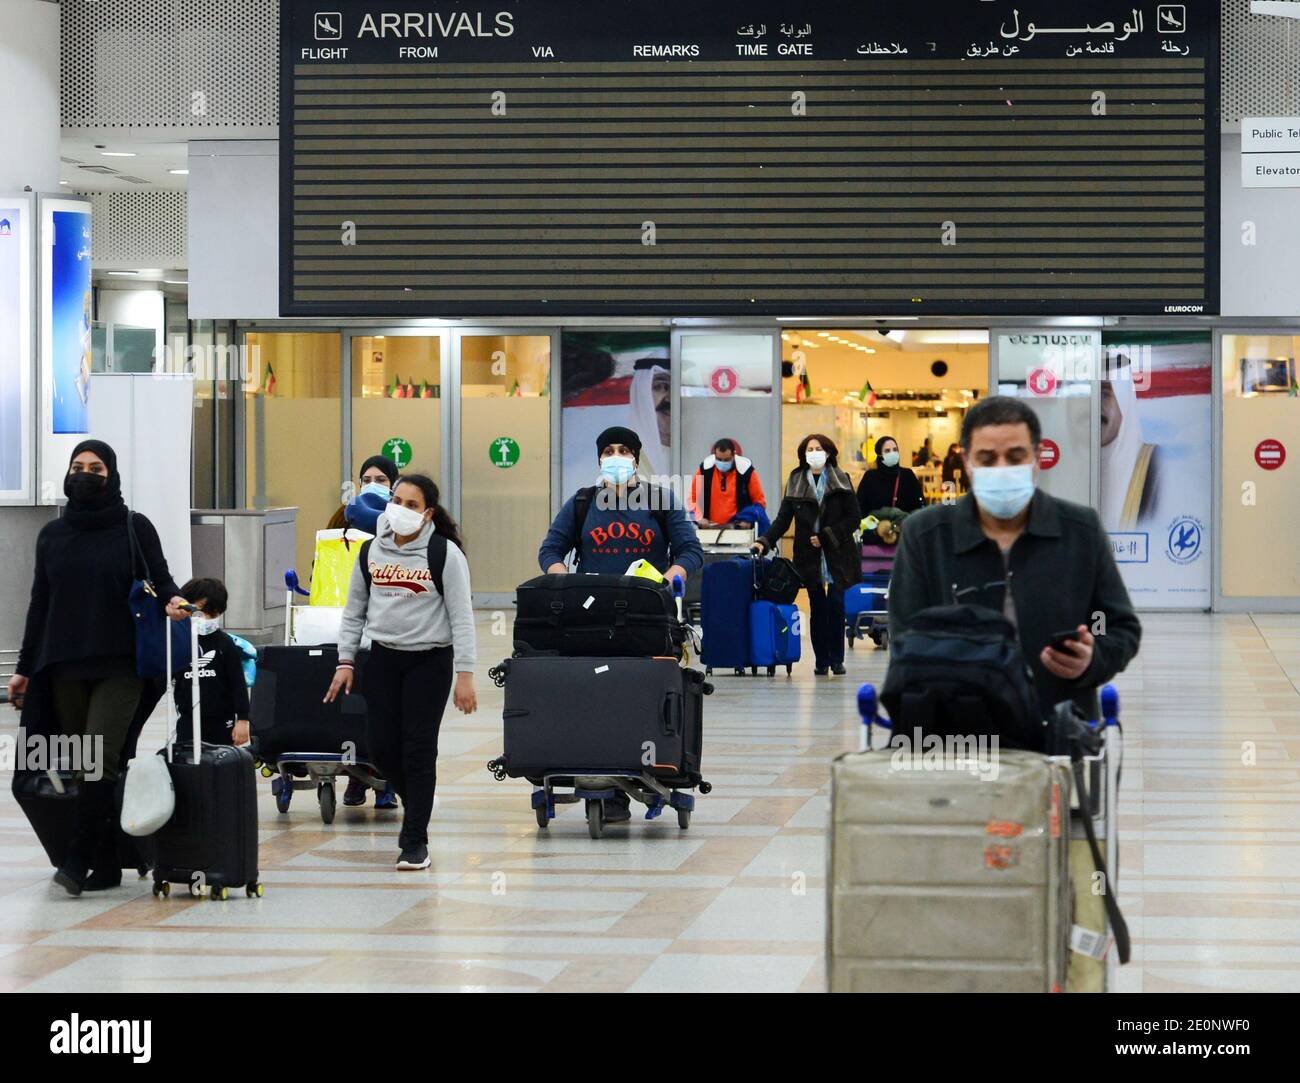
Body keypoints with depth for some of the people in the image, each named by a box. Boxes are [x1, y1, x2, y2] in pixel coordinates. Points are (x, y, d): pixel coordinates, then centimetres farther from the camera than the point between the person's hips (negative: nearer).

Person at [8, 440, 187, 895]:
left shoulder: (135, 528, 2)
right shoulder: (52, 535, 12)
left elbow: (160, 579, 8)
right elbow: (40, 603, 16)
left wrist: (173, 600, -17)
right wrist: (25, 668, 15)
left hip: (120, 665, -4)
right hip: (65, 668, 4)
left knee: (99, 760, -16)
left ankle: (78, 860, -15)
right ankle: (106, 865, 7)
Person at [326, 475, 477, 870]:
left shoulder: (445, 554, -8)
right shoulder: (372, 552, 5)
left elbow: (462, 617, -9)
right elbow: (354, 611, 14)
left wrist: (465, 675, -14)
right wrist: (345, 662, 7)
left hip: (429, 660, -4)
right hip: (383, 658, 4)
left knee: (418, 749, -5)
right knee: (381, 746, 2)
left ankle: (415, 841, 4)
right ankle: (416, 804, 31)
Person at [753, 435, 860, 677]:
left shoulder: (841, 481, 4)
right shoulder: (796, 483, 8)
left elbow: (853, 518, -1)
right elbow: (783, 519, 4)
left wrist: (826, 537, -10)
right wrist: (765, 541, -11)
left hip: (837, 556, -1)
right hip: (809, 555, 1)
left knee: (836, 606, -6)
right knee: (817, 608, 1)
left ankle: (836, 659, 4)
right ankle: (821, 661, 7)